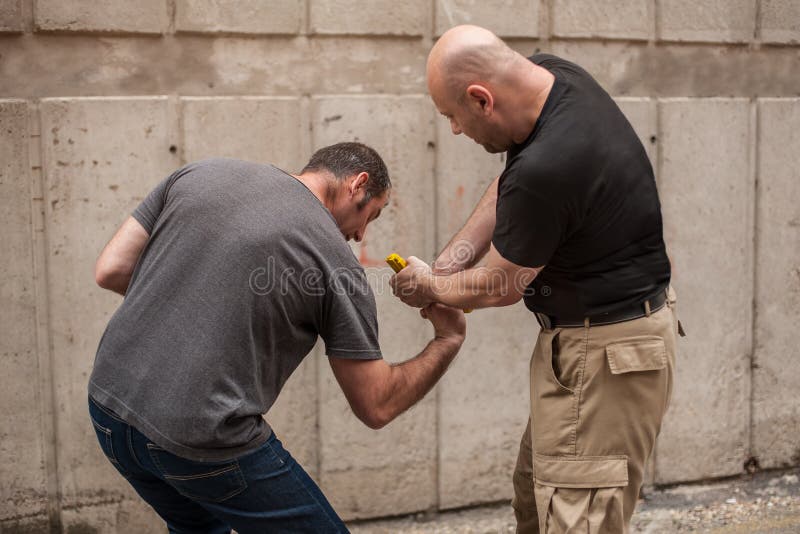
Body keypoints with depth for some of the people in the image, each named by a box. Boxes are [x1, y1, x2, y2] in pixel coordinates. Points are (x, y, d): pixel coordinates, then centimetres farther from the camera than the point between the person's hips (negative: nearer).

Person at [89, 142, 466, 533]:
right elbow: (376, 407, 0)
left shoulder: (199, 174, 6)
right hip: (200, 439, -6)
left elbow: (110, 271, 5)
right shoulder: (336, 262, -6)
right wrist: (447, 340, 14)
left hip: (108, 402, 6)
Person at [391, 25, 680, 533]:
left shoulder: (545, 170, -31)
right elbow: (505, 191, 12)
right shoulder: (554, 75, -4)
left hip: (605, 351, -10)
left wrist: (428, 287, 5)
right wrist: (446, 264, 4)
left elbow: (498, 289, -14)